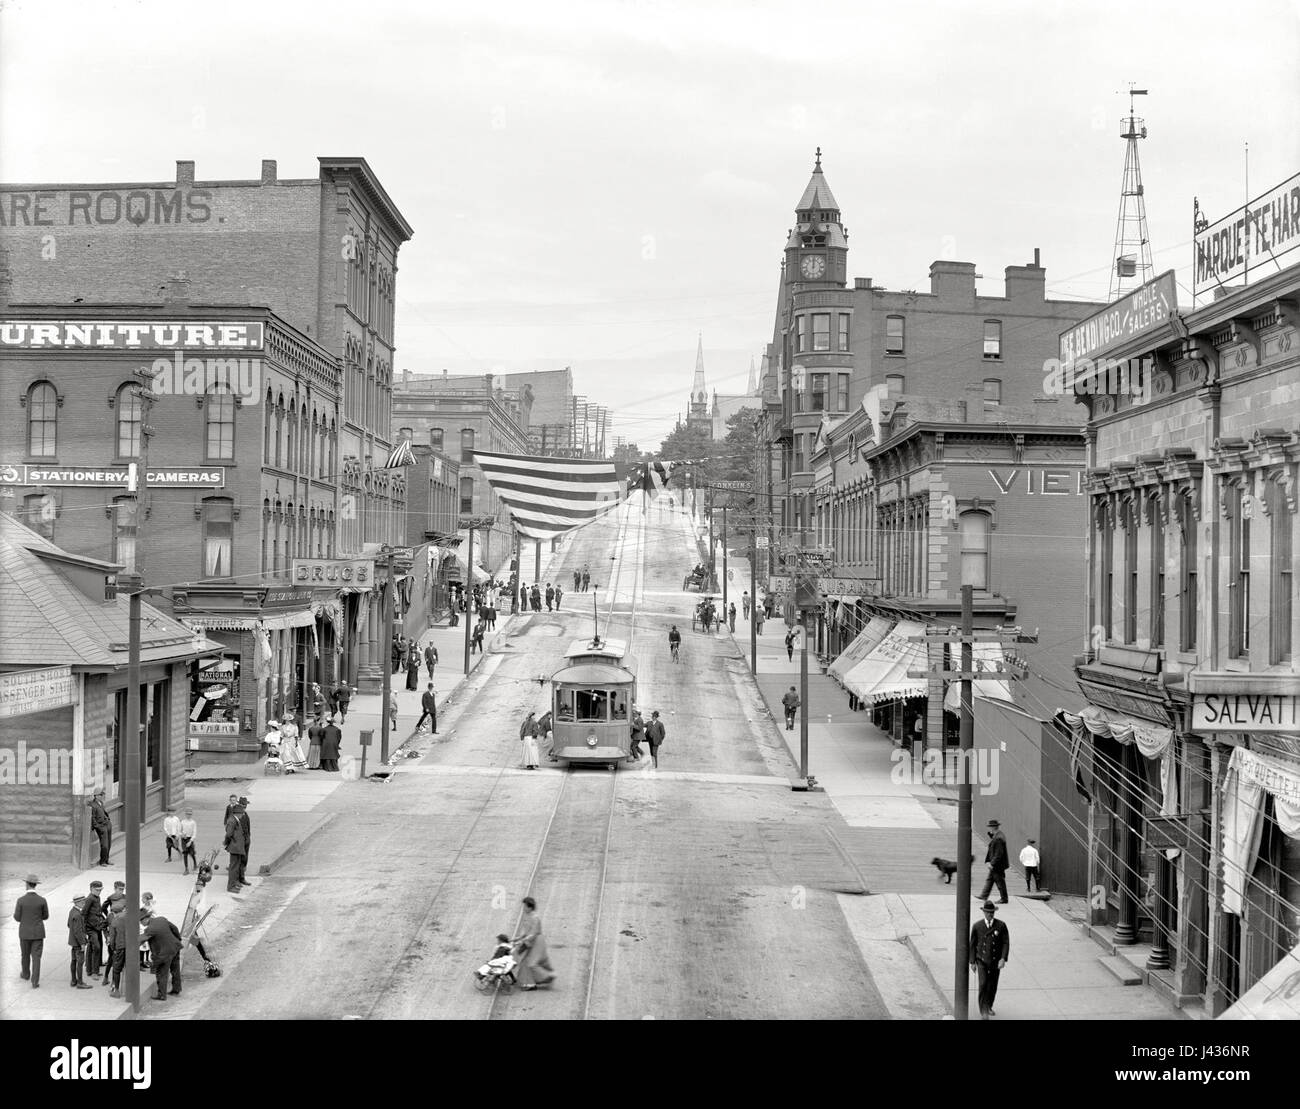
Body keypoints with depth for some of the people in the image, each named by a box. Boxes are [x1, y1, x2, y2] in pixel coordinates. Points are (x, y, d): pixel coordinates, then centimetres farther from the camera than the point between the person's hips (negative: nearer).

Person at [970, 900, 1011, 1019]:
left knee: (992, 986, 11)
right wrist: (972, 962, 2)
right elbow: (972, 945, 3)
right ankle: (983, 1011, -8)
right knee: (983, 984, -14)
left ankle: (989, 1007, 34)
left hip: (996, 961, 1)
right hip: (982, 961, -1)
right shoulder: (977, 926, -3)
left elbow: (1006, 943, -3)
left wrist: (1003, 959, -15)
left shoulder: (1001, 926, -3)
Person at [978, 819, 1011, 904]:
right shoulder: (996, 835, 8)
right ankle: (984, 896, 21)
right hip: (995, 864, 11)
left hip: (998, 865, -11)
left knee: (1000, 882, 1)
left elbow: (999, 853, -26)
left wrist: (992, 864, -23)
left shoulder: (998, 838, -25)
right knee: (989, 880, 15)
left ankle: (1004, 899, 11)